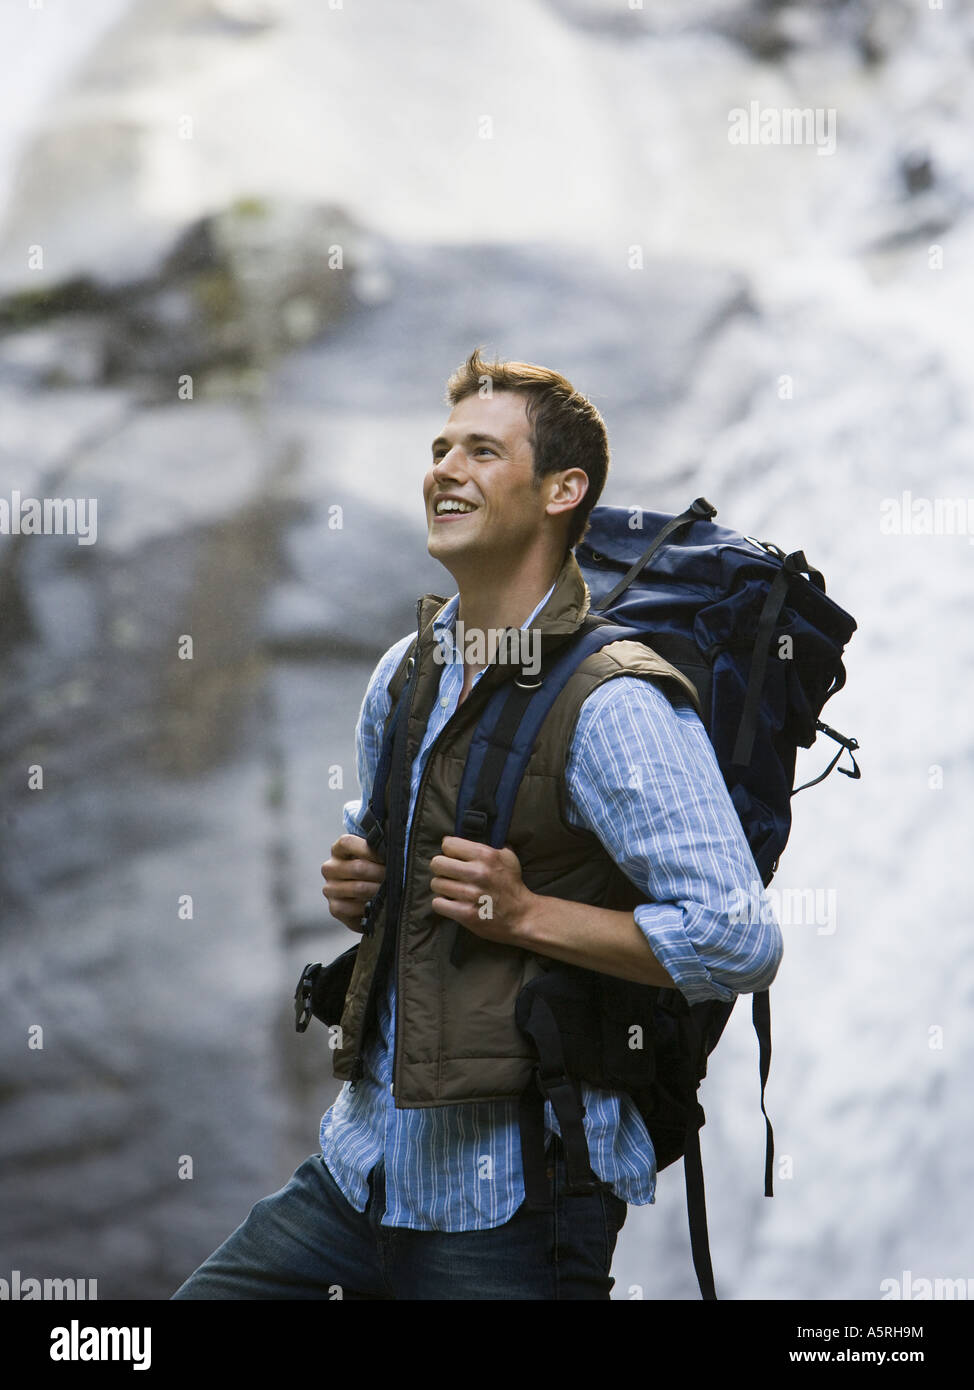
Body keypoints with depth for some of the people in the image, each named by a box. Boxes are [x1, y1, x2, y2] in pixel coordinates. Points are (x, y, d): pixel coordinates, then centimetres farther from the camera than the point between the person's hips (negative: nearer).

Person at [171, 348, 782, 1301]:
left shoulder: (613, 705, -15)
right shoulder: (406, 672, 10)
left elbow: (740, 944, -20)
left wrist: (526, 914, -19)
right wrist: (353, 883, 6)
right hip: (359, 1168, 7)